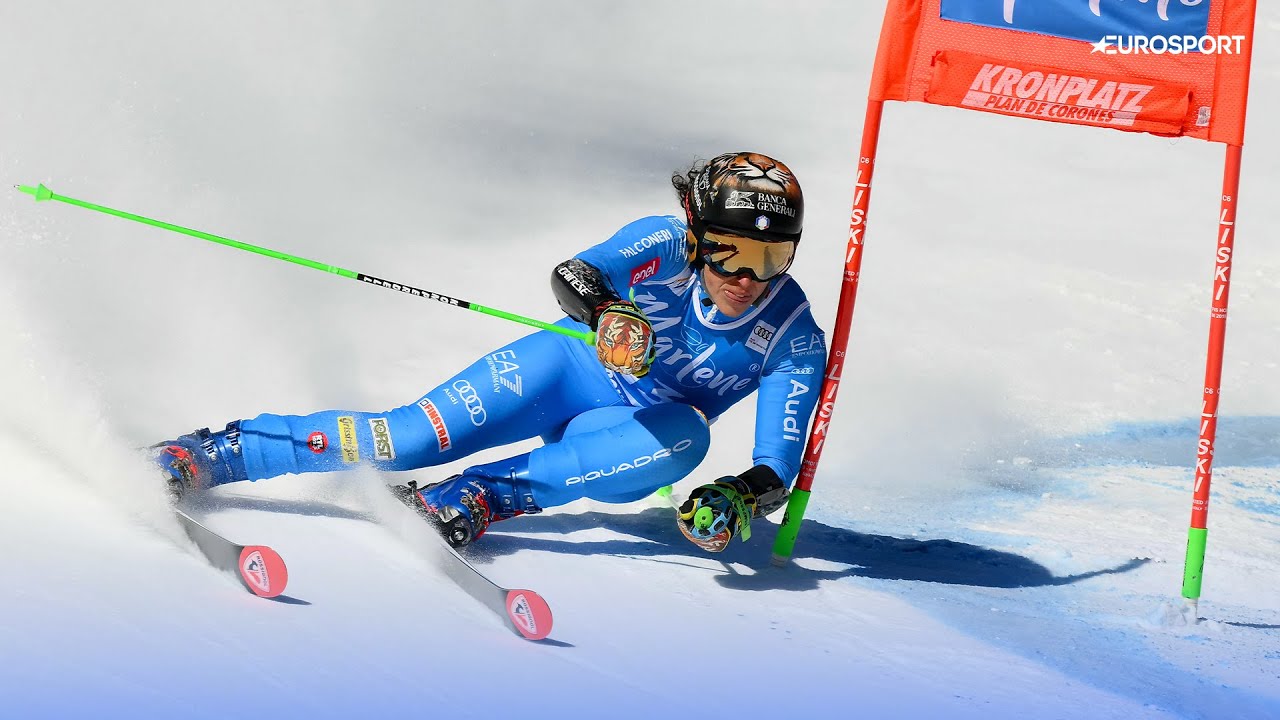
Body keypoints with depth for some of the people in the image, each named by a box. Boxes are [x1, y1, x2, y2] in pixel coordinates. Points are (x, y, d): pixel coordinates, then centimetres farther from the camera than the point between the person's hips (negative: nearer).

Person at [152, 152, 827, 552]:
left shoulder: (794, 338, -19)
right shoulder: (668, 244, -21)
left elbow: (779, 465, -22)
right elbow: (571, 272, -38)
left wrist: (745, 496, -44)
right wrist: (601, 306, -60)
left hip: (627, 438, 1)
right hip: (571, 368, -1)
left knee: (686, 436, -35)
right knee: (408, 438, -21)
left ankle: (470, 500, -35)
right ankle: (203, 455, -8)